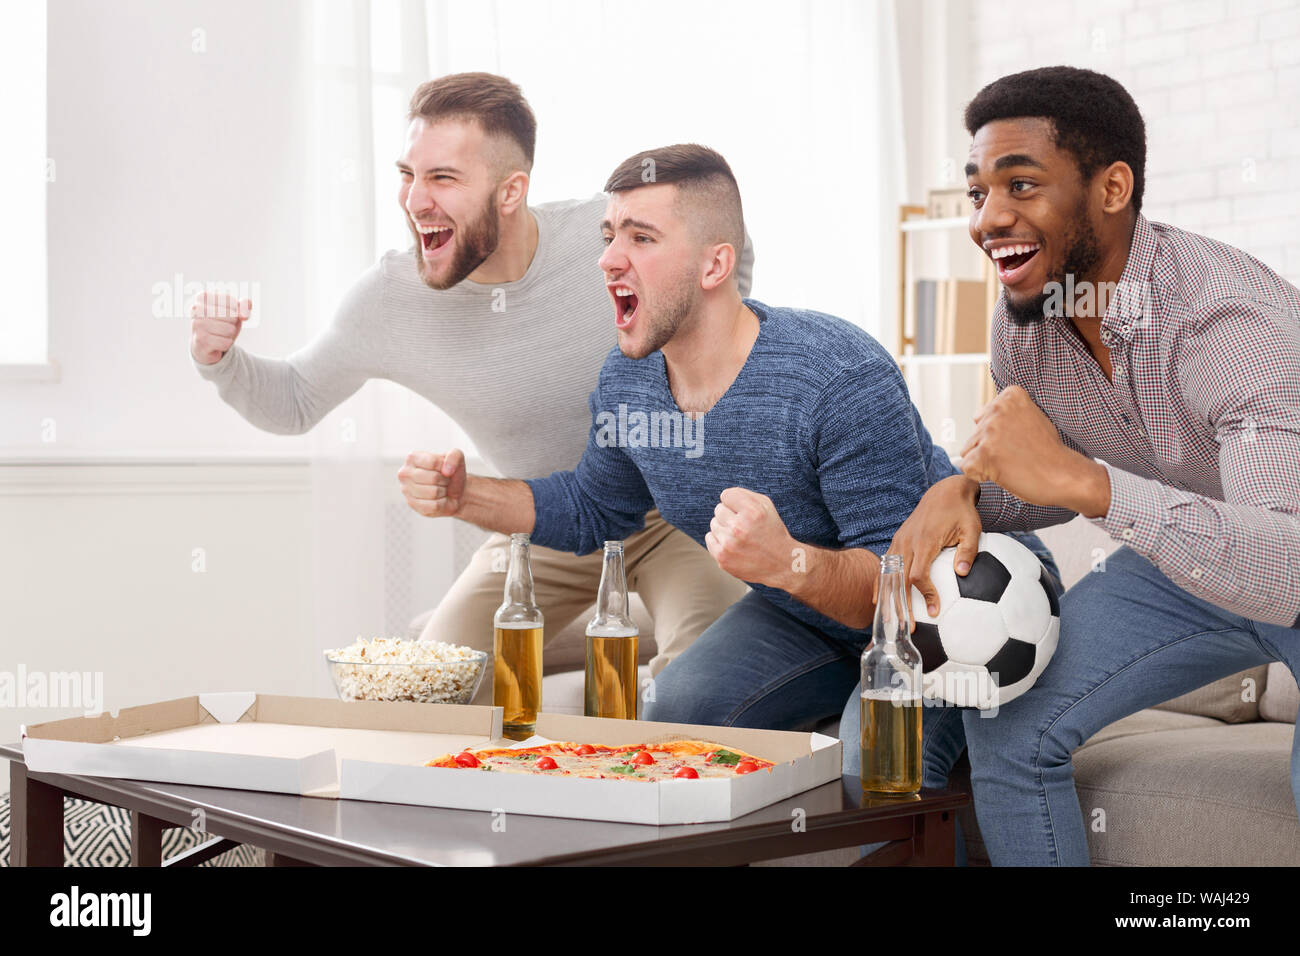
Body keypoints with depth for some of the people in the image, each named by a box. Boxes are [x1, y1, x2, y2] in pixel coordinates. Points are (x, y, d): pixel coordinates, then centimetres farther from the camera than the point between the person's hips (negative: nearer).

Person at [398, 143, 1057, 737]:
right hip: (801, 611, 7)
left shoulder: (842, 380, -33)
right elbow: (596, 507, 12)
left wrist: (790, 564, -53)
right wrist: (466, 496, -4)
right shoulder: (625, 381, -9)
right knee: (670, 717, -10)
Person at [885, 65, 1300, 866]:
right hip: (1185, 567, 6)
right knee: (1008, 725, -10)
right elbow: (1052, 485, 6)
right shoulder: (1021, 326, -10)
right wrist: (963, 492, -17)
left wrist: (1081, 480, -52)